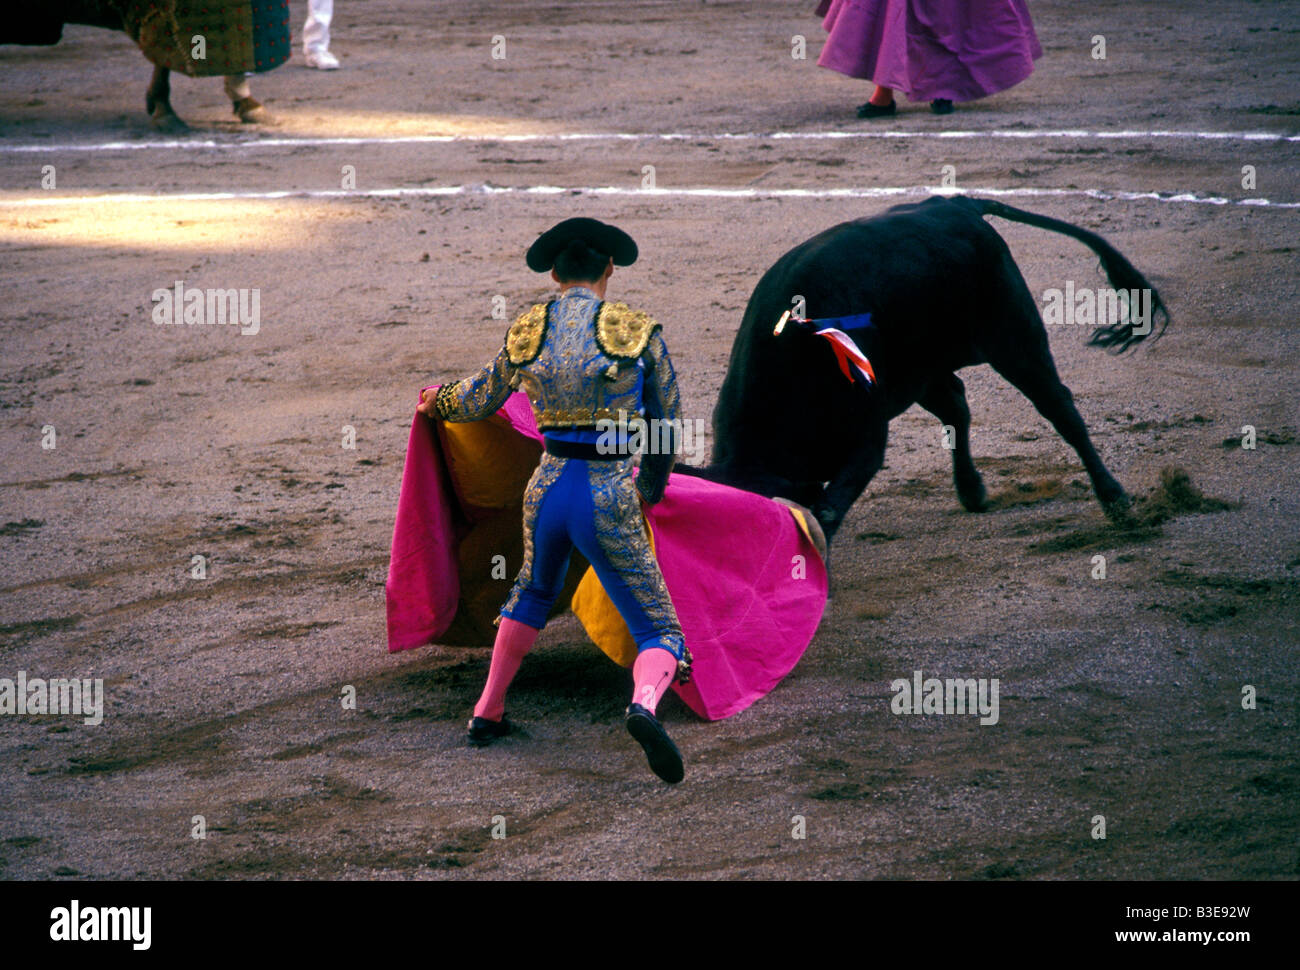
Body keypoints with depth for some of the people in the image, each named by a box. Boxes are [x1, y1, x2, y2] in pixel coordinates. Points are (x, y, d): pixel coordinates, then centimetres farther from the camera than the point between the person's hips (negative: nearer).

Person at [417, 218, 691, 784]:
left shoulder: (527, 330, 7)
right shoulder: (636, 329, 0)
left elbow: (479, 402, 22)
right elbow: (668, 423, 10)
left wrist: (437, 402, 45)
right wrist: (651, 487, 28)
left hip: (548, 487, 4)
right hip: (609, 500, -4)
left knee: (535, 589, 36)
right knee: (661, 634, 2)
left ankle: (488, 712, 36)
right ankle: (645, 705, -32)